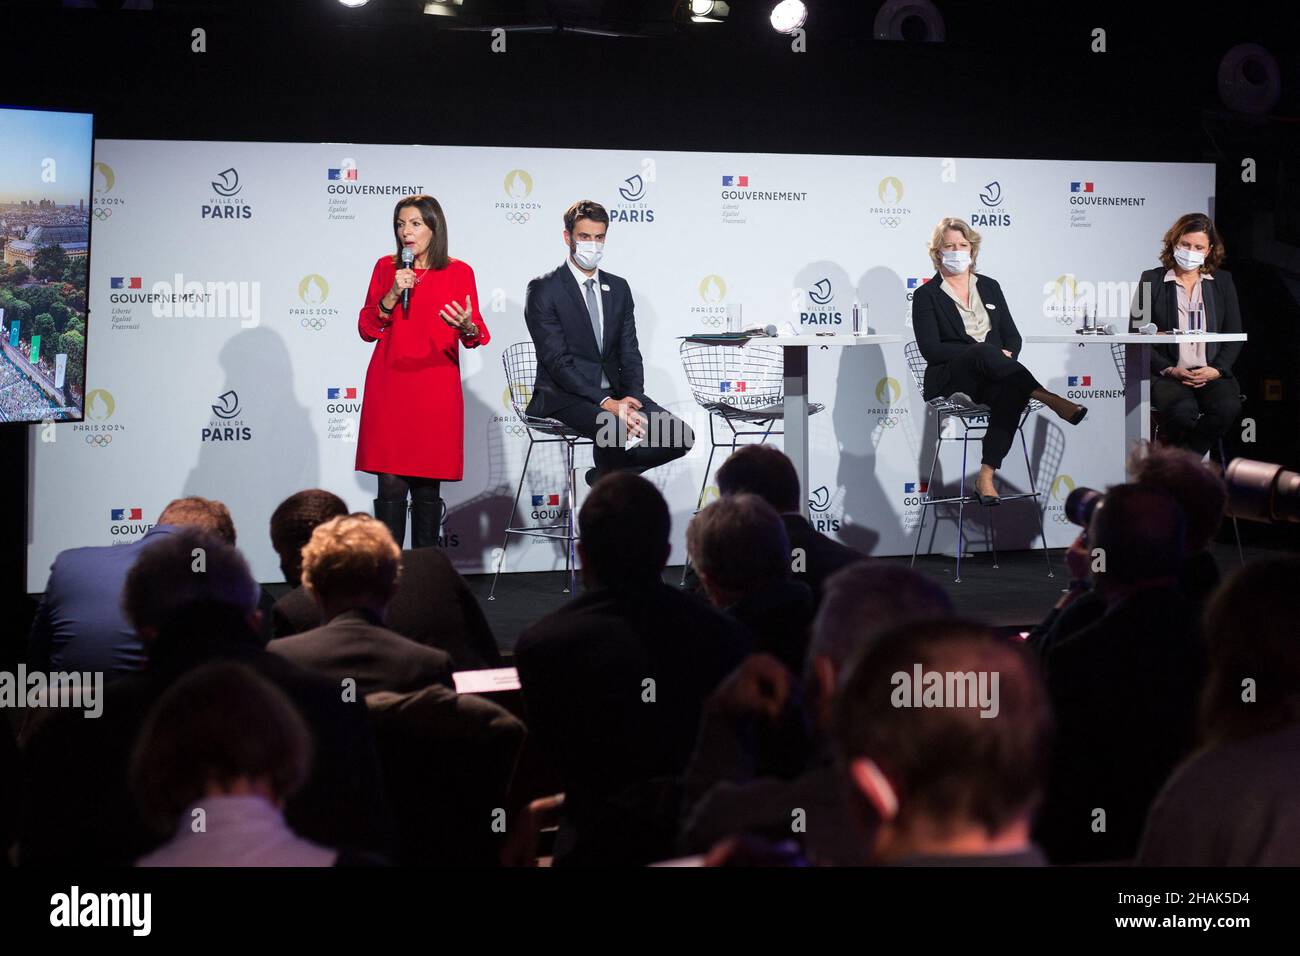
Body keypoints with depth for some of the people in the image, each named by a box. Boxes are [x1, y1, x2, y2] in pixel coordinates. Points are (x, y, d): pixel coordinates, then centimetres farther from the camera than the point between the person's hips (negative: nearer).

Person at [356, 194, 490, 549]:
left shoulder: (458, 272, 4)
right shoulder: (386, 267, 10)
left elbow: (477, 335, -2)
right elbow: (367, 329, 6)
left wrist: (467, 327, -25)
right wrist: (392, 295, -8)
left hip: (436, 390, -1)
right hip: (388, 389, 1)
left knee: (427, 486, 0)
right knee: (391, 485, -6)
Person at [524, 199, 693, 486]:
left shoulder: (619, 288, 13)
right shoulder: (544, 290, -6)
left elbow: (629, 353, 9)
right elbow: (557, 361, -14)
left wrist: (632, 398, -12)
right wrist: (606, 403, -24)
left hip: (615, 392, 6)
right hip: (566, 396, -6)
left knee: (682, 437, -12)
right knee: (618, 431, -36)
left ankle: (607, 476, 7)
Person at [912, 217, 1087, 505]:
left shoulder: (989, 287, 21)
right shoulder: (926, 295, 6)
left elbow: (1012, 335, 18)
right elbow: (930, 349, -6)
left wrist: (1007, 354, -8)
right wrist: (986, 352, -14)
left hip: (990, 380, 3)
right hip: (950, 379, -3)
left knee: (1012, 392, -35)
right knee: (985, 352, -37)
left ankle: (987, 475, -40)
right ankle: (1050, 399, -41)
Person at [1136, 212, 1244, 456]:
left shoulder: (1223, 282, 15)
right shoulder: (1152, 280, 7)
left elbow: (1235, 335, 12)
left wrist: (1217, 369, -7)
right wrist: (1169, 370, -11)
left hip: (1212, 373, 3)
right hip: (1166, 374, -3)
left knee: (1228, 406, -30)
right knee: (1183, 410, -35)